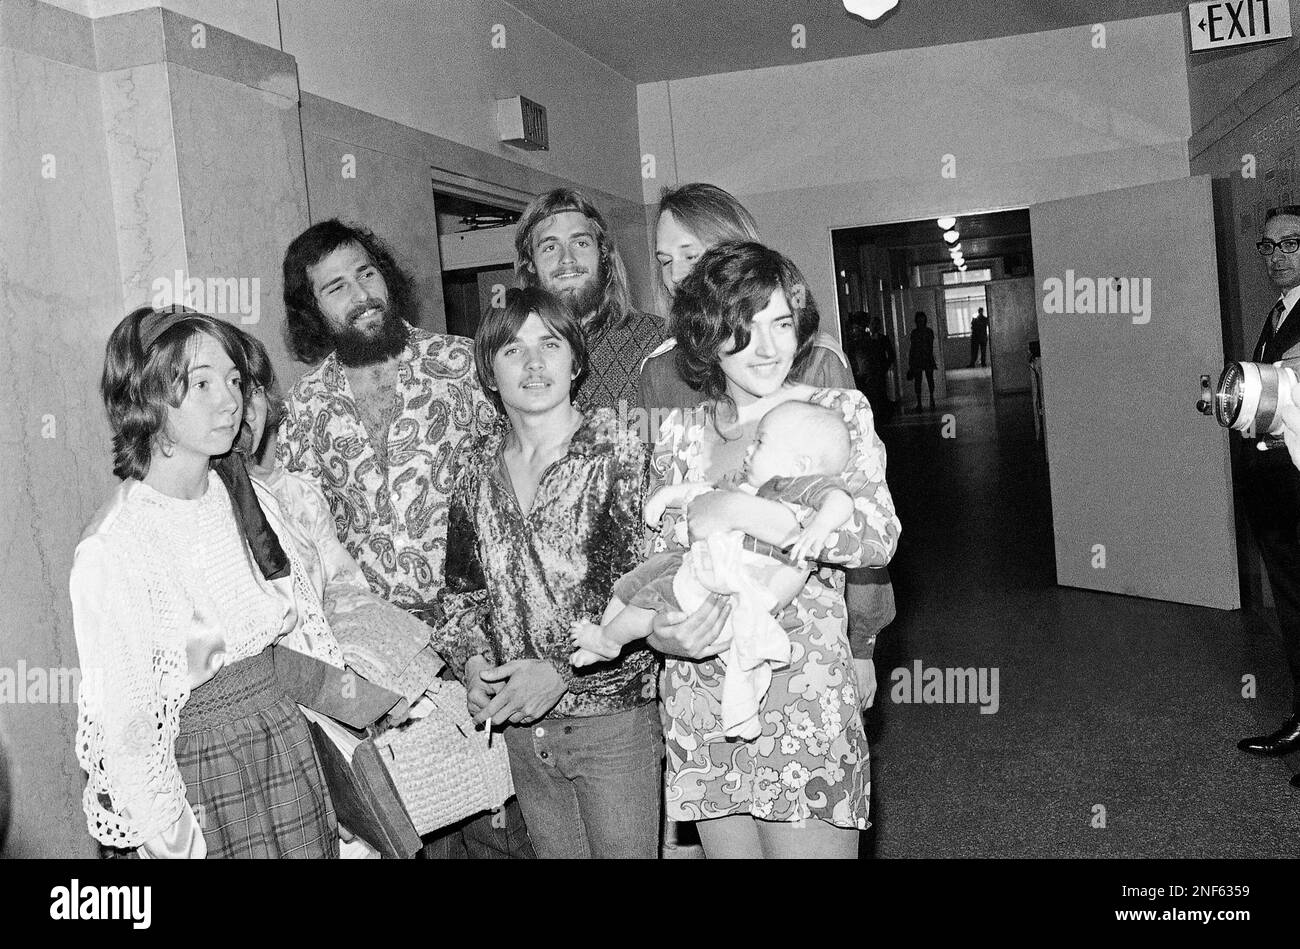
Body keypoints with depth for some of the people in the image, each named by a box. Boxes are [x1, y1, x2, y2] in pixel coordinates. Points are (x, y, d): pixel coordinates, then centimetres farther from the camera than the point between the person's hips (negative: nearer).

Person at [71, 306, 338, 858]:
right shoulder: (109, 551, -20)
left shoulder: (239, 492, -1)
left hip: (285, 745, 6)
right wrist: (169, 839, -14)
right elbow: (125, 727, -16)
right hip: (195, 779, -5)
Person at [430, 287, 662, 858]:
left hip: (612, 715, -4)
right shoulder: (476, 469, 6)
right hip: (520, 724, 4)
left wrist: (562, 670, -18)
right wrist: (471, 662, -6)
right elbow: (460, 586, 11)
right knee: (554, 850, 17)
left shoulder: (618, 451, -8)